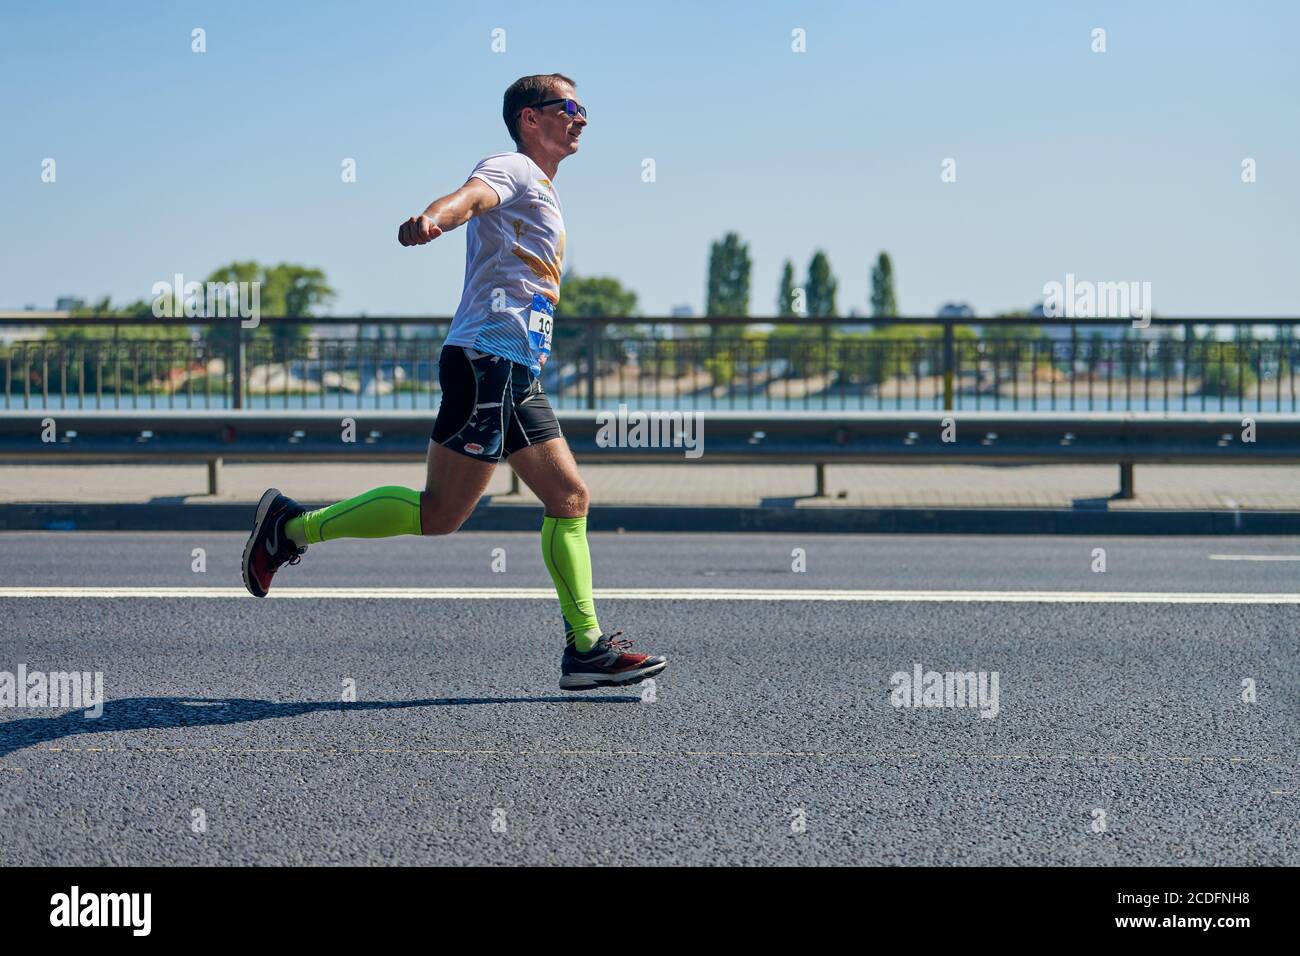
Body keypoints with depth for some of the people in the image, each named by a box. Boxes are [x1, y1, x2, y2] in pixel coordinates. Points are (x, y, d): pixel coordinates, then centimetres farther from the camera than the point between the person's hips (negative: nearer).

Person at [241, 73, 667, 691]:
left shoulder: (543, 194, 26)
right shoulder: (512, 170, -4)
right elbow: (471, 195, -28)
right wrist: (432, 219, -48)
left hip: (517, 374, 10)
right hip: (487, 360, -10)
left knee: (569, 499, 5)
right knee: (439, 514, -11)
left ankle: (586, 648, 8)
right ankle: (292, 525, 0)